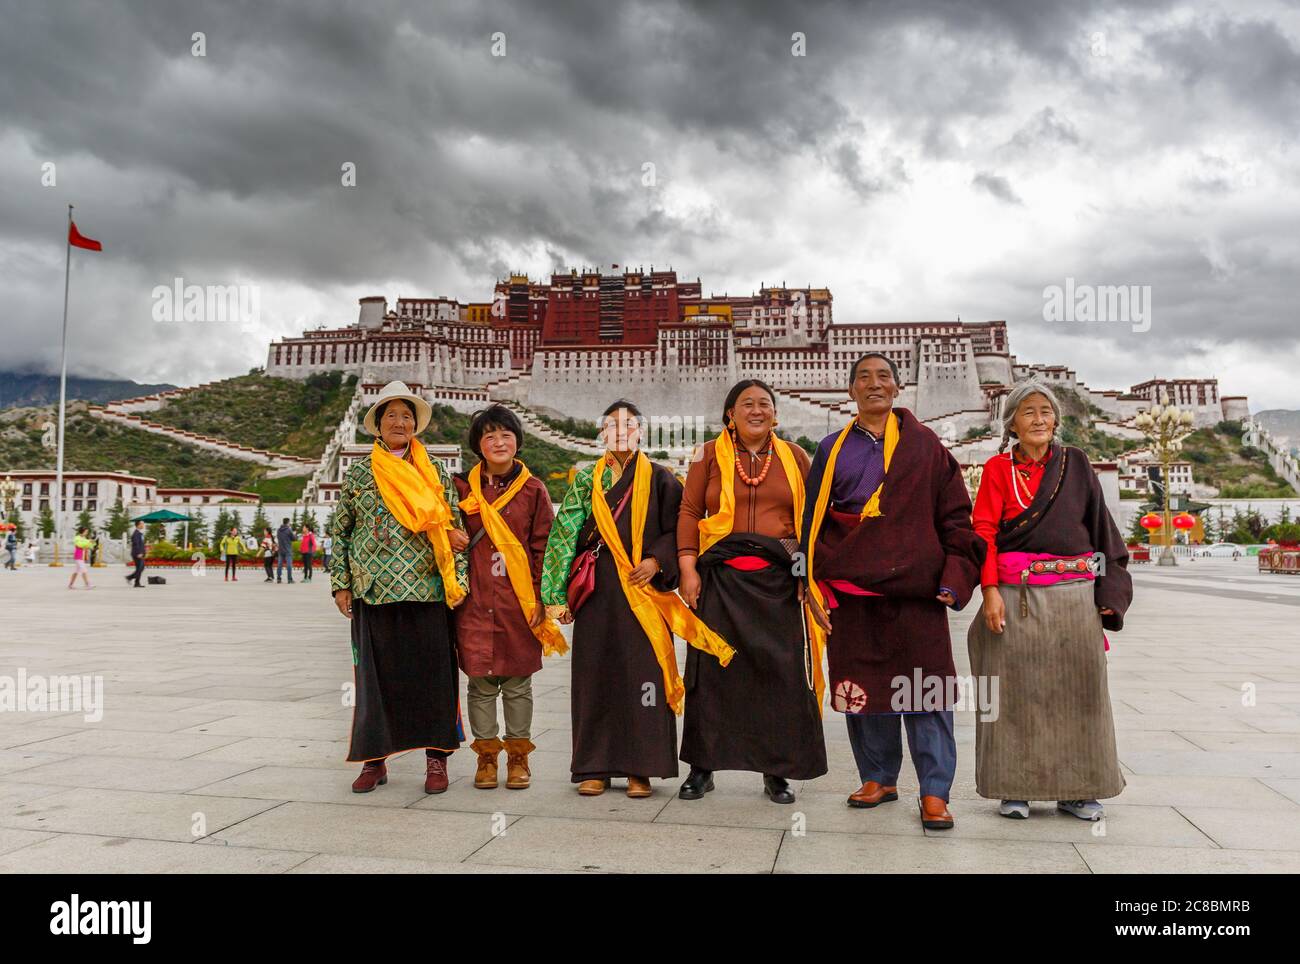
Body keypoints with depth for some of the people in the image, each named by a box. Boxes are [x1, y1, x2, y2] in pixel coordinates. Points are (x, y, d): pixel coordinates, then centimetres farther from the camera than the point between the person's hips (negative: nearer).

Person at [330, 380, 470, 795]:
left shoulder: (435, 472, 8)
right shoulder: (358, 473, 8)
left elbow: (455, 529, 6)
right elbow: (340, 531, 10)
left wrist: (459, 580, -2)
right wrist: (341, 584, 4)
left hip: (426, 589, 0)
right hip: (374, 590, 1)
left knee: (431, 671, 1)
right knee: (375, 673, 5)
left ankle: (436, 759, 12)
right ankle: (374, 761, 17)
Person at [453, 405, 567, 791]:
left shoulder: (533, 489, 4)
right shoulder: (463, 488, 7)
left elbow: (543, 546, 3)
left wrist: (540, 597, -4)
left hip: (520, 599, -1)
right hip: (476, 599, 1)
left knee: (519, 681, 6)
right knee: (481, 680, 4)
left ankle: (518, 757, 18)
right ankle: (486, 755, 17)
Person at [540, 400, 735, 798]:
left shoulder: (660, 480, 8)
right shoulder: (587, 480, 12)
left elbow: (676, 530, 4)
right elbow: (564, 536, 7)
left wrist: (656, 561, -13)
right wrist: (558, 593, 0)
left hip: (645, 591, -2)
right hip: (598, 591, 2)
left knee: (643, 675, -3)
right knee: (596, 675, 4)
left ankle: (640, 769, 6)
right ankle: (594, 766, 13)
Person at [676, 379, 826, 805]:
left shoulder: (794, 456, 9)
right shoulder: (711, 454, 6)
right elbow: (689, 511, 3)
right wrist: (687, 568, -6)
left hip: (779, 580, 1)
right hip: (721, 578, 0)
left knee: (781, 672, 1)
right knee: (712, 669, 4)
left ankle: (776, 771, 15)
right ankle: (702, 767, 16)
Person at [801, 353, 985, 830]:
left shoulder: (925, 445, 7)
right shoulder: (833, 449, 10)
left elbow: (955, 515, 5)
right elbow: (813, 520, 9)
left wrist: (955, 579, -5)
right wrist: (814, 587, 2)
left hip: (916, 588, -1)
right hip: (851, 589, 2)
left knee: (925, 689, -1)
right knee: (862, 686, 7)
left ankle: (934, 792, 9)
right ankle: (878, 778, 23)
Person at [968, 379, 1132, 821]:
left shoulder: (1075, 464, 9)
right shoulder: (998, 468, 4)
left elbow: (1099, 526, 9)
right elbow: (984, 531, -2)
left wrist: (1107, 591, 1)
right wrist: (991, 591, -13)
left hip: (1075, 594, 2)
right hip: (1015, 596, -2)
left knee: (1076, 689, 5)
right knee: (1015, 690, 0)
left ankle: (1076, 789, 17)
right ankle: (1014, 788, 10)